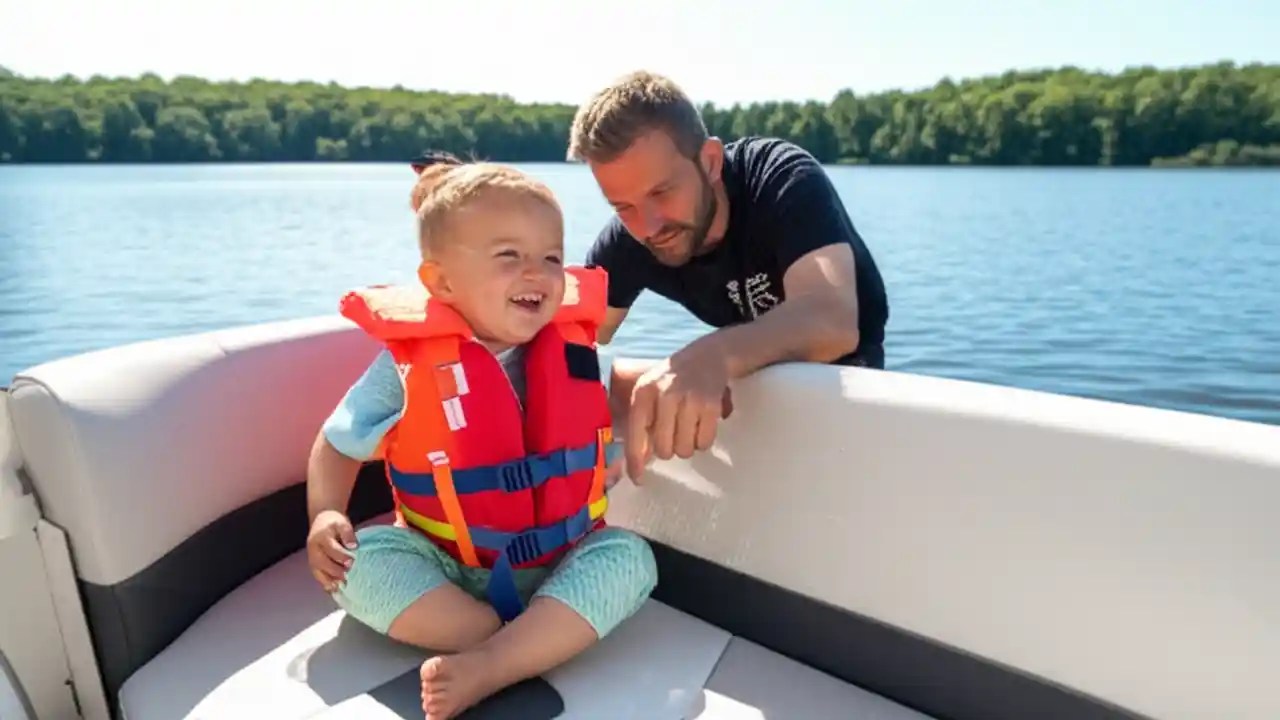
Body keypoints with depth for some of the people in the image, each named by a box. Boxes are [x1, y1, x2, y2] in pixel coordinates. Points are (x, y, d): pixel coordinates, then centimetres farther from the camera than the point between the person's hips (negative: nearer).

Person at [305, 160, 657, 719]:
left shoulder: (578, 353, -6)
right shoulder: (406, 368, -12)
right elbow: (337, 445, 1)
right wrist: (325, 515, -15)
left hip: (563, 566, 2)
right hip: (445, 570, -1)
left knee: (629, 555, -23)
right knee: (362, 558, -24)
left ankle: (488, 668, -32)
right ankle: (535, 645, -26)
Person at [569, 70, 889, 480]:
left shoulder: (784, 181, -29)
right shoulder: (627, 240, -17)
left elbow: (834, 321, -43)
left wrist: (714, 356, -60)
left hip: (847, 372, -2)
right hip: (764, 382, 3)